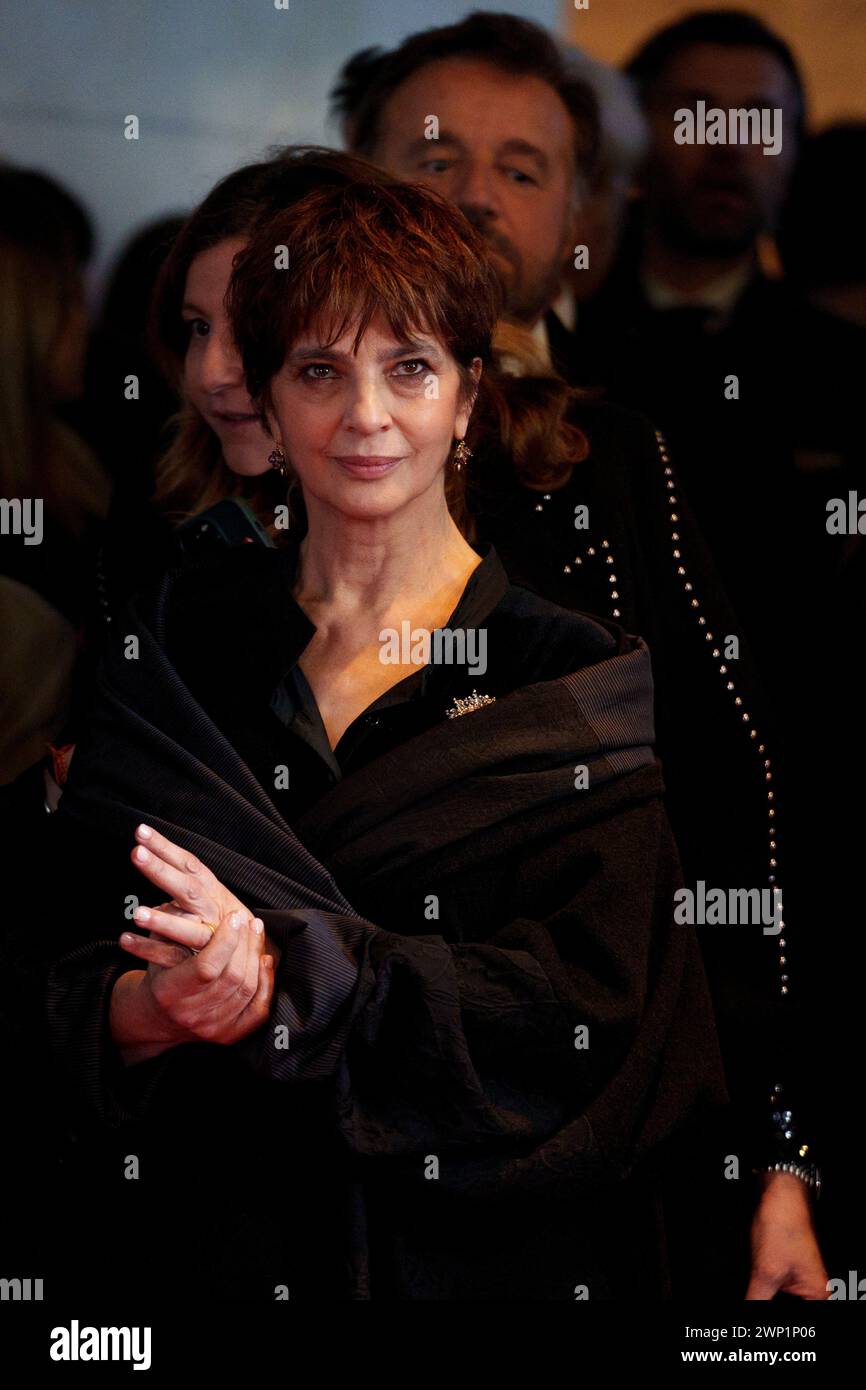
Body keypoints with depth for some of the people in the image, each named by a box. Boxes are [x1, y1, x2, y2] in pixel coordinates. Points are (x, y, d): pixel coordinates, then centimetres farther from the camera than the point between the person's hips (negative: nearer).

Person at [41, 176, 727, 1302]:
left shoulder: (577, 674, -4)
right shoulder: (181, 638, 4)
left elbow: (583, 993, -15)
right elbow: (71, 937, 0)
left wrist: (289, 975, -27)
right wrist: (147, 1007, -24)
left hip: (481, 1250, -2)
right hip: (216, 1239, 2)